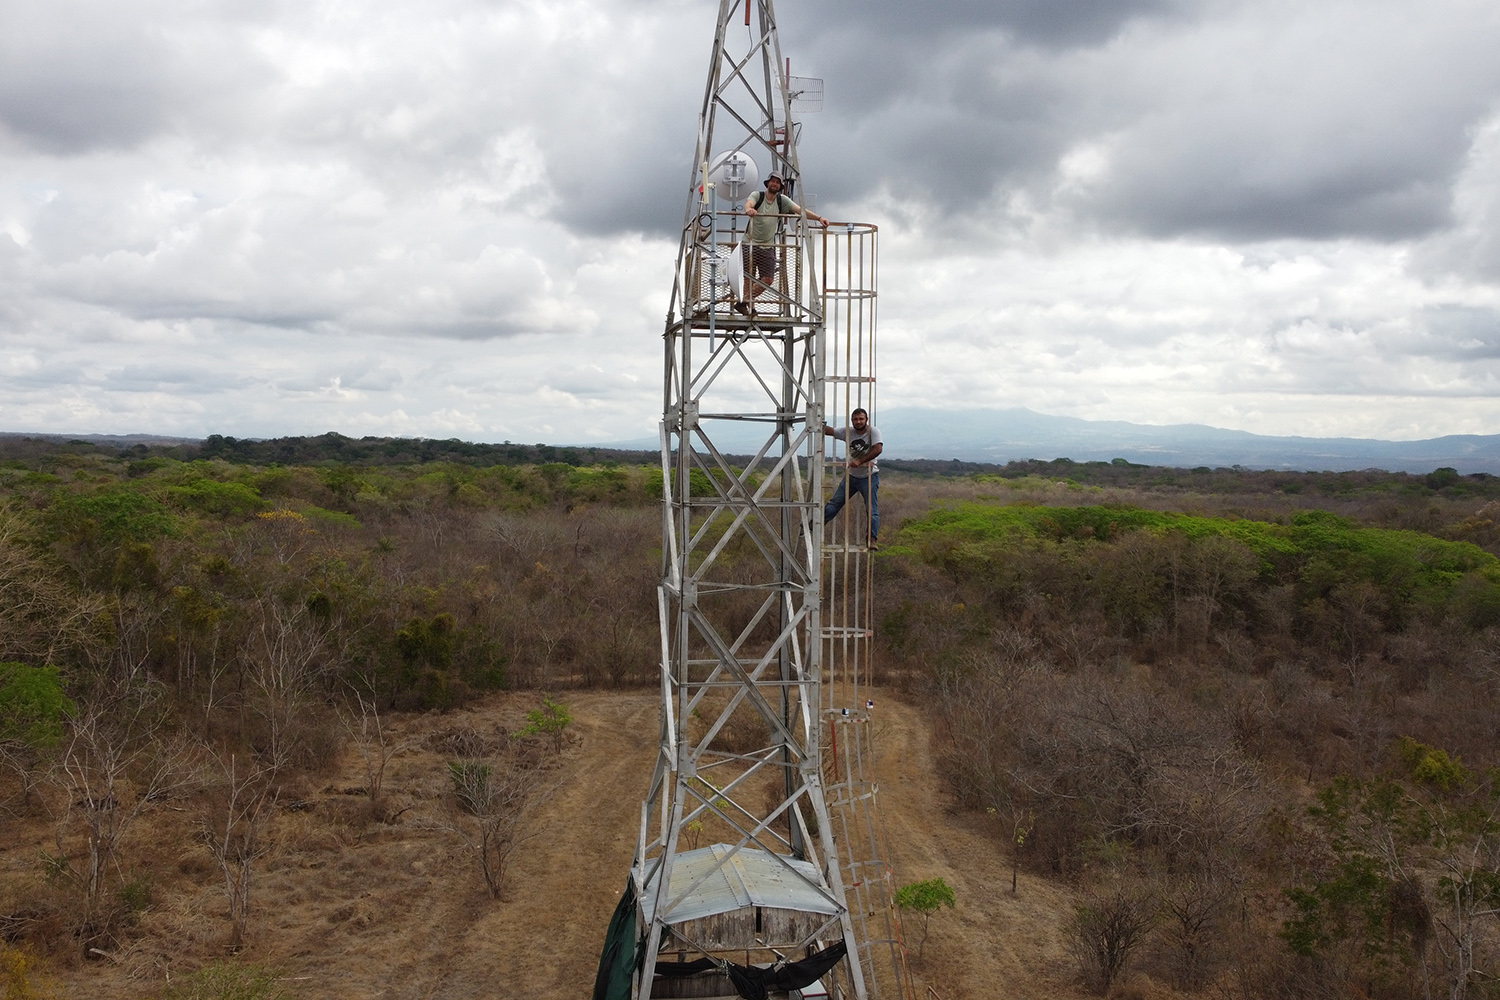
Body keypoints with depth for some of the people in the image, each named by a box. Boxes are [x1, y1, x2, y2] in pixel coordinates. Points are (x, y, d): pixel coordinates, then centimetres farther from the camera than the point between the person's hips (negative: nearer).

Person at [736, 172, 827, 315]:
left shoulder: (782, 200, 4)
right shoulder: (757, 196, -4)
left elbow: (800, 210, -4)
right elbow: (748, 203, -25)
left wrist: (819, 218, -18)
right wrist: (749, 209, -51)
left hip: (768, 246, 3)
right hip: (750, 243, -3)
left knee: (767, 279, -4)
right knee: (748, 278, -1)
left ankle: (744, 302, 8)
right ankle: (750, 305, 14)